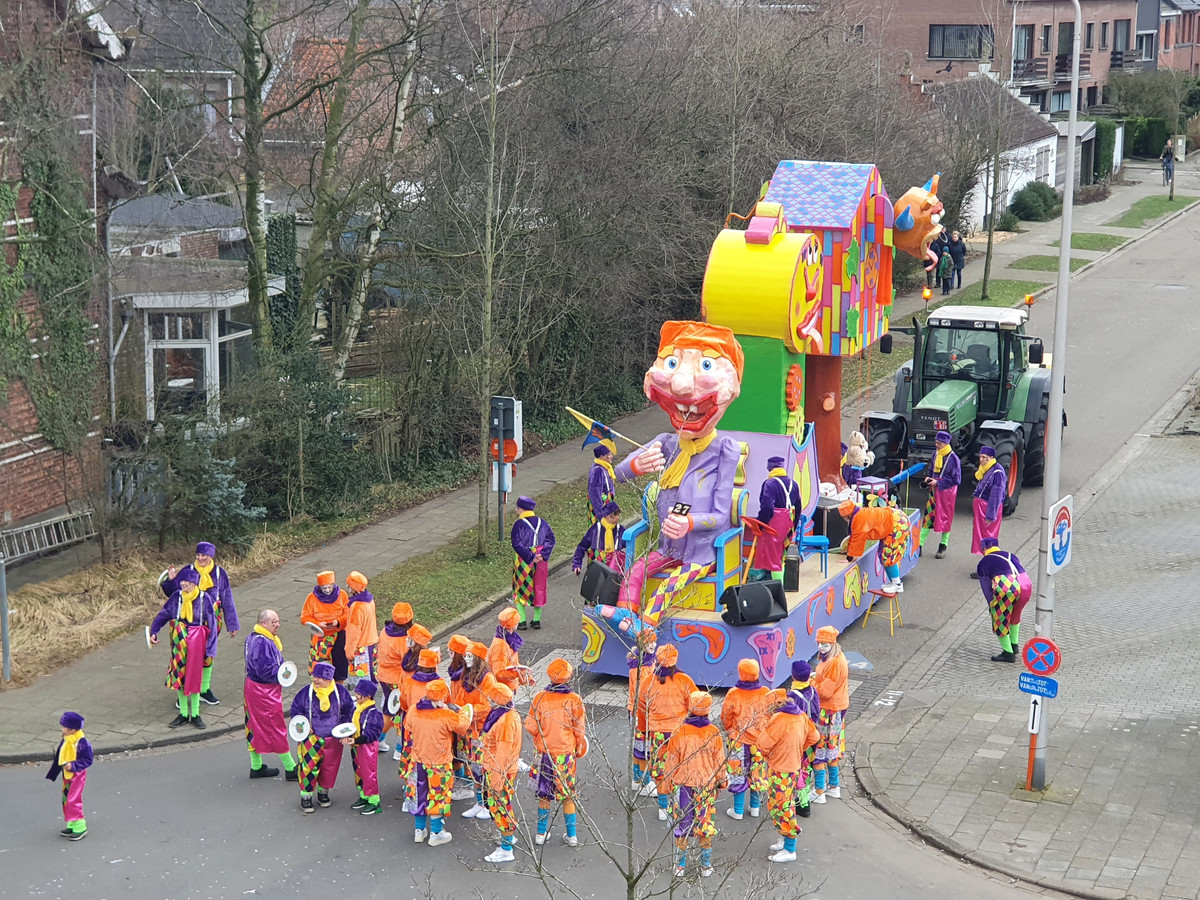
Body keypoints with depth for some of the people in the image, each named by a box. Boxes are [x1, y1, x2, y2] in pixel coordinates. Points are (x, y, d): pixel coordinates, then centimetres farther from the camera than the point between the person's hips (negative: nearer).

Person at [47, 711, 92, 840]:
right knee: (66, 799, 13)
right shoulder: (65, 741, 3)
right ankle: (71, 825, 24)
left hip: (77, 776, -9)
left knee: (74, 800, -11)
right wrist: (51, 775, 18)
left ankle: (80, 827, -2)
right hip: (66, 775, 9)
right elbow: (58, 759, 14)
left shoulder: (81, 742, -21)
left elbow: (88, 760, -17)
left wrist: (73, 765, -27)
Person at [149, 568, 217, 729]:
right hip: (179, 640, 2)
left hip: (196, 641, -2)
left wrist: (210, 650, -8)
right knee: (179, 676, 7)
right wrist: (153, 631, -8)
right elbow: (163, 614, 6)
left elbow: (212, 625, -6)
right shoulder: (177, 597, -3)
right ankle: (183, 714, 19)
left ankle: (195, 714, 18)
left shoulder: (205, 598, -10)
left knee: (194, 677, 5)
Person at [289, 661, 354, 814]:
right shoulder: (306, 692, -9)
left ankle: (323, 792, 33)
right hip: (311, 737, -2)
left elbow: (348, 711, 6)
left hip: (333, 738, 2)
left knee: (330, 767, 10)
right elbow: (295, 710, 3)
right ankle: (305, 796, 6)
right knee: (309, 766, -9)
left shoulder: (340, 692, -6)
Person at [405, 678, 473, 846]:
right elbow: (462, 726, -4)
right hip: (439, 763, -4)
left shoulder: (413, 711, -9)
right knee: (438, 796, 10)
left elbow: (408, 735, 7)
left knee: (419, 794, 17)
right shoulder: (447, 715, -23)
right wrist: (464, 711, 12)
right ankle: (436, 834, 18)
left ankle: (420, 830, 29)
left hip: (418, 761, 4)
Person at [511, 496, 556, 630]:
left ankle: (522, 620, -1)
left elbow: (516, 543, -18)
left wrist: (530, 557, -16)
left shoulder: (518, 524, -10)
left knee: (520, 588, 6)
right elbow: (551, 539, -1)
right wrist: (542, 555, -10)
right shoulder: (543, 522, 5)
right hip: (541, 560, 4)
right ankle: (537, 619, 16)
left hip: (523, 562, -4)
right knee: (539, 588, 15)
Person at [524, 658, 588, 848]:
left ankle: (541, 833, 21)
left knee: (543, 793, 16)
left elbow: (531, 727, -10)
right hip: (566, 753, 0)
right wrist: (579, 749, 10)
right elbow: (580, 730, -8)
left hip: (544, 752, 0)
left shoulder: (540, 698, -14)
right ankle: (571, 835, 17)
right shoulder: (574, 700, -15)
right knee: (568, 794, 13)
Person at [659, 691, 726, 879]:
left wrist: (667, 784, 8)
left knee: (682, 823, 12)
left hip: (683, 785, 0)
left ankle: (680, 865, 20)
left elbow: (671, 762, -5)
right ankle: (706, 866, 21)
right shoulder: (713, 733, -12)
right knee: (706, 825, 13)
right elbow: (719, 761, -3)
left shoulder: (679, 732, -14)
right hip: (707, 786, 0)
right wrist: (722, 781, 13)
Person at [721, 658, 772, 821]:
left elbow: (725, 720, -5)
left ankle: (738, 810, 16)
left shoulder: (733, 694, -18)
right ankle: (755, 807, 27)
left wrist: (729, 730, 17)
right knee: (758, 773, 17)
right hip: (761, 740, 2)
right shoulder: (766, 693, -11)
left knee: (739, 773, 10)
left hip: (739, 740, -2)